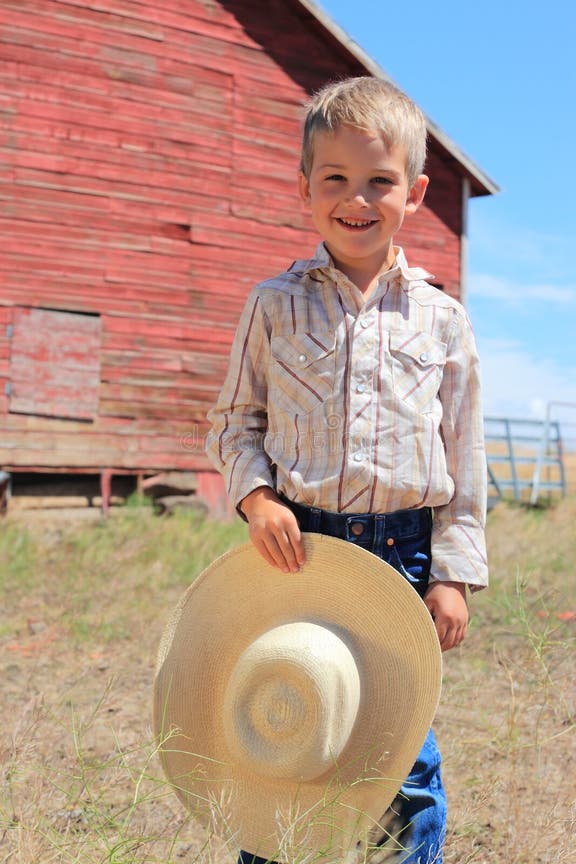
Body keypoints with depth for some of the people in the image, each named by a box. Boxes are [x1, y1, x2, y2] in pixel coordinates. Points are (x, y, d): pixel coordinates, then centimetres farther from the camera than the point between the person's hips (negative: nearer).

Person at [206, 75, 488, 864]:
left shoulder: (442, 321, 3)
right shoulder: (275, 305, 2)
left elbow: (464, 462, 5)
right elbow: (235, 421, 8)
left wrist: (454, 574, 1)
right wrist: (257, 496, -10)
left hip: (401, 549, 0)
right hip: (295, 544, 0)